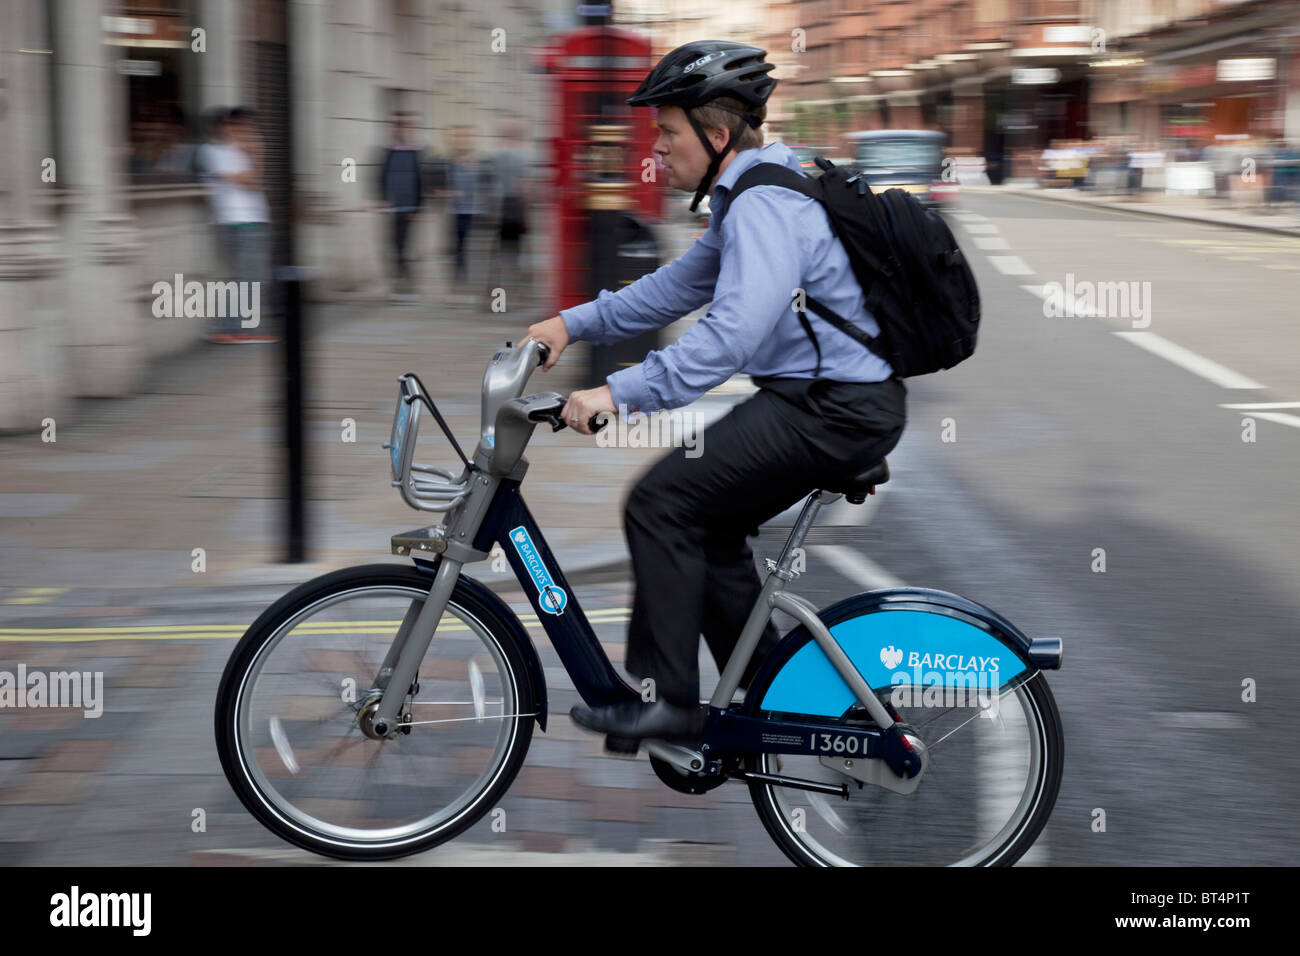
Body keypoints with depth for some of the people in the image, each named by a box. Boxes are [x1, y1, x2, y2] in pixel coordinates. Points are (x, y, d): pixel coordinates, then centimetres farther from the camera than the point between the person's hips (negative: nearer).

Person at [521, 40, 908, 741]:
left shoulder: (763, 206, -20)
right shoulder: (751, 197, 15)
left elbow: (735, 330, -33)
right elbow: (680, 284, 22)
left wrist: (620, 392, -36)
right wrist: (573, 323, 15)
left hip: (836, 412, -11)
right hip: (840, 400, 11)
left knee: (660, 503, -12)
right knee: (710, 525, 18)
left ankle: (664, 700, -4)